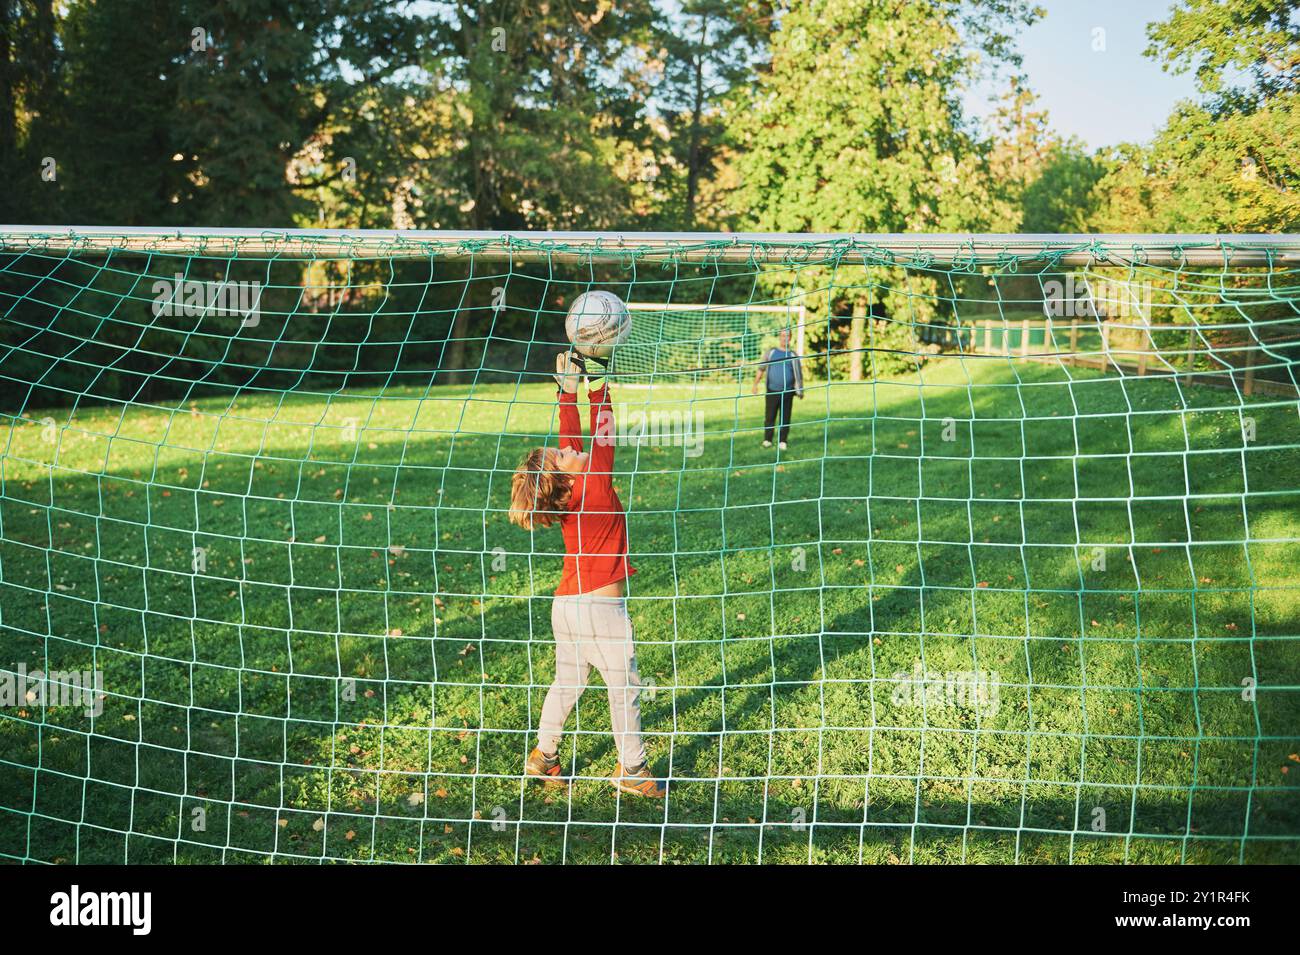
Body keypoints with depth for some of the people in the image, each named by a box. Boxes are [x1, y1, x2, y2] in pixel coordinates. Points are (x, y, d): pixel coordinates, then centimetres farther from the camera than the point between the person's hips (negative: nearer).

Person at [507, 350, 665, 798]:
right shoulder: (595, 490, -19)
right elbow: (602, 437, -16)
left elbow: (573, 436, 5)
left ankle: (543, 756, 29)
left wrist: (569, 389, 3)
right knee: (625, 686, 6)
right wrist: (596, 385, -13)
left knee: (567, 682, 20)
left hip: (568, 604, 8)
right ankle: (631, 769, 16)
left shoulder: (568, 498, 0)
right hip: (599, 606, -8)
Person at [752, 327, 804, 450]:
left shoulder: (792, 355, 7)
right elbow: (761, 369, 8)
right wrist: (756, 384, -1)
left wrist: (800, 390, 2)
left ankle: (782, 441, 9)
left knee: (785, 418, 2)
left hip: (787, 392, 0)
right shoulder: (771, 352, 7)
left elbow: (798, 374, 9)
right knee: (769, 417, 0)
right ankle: (767, 440, 11)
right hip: (772, 391, 0)